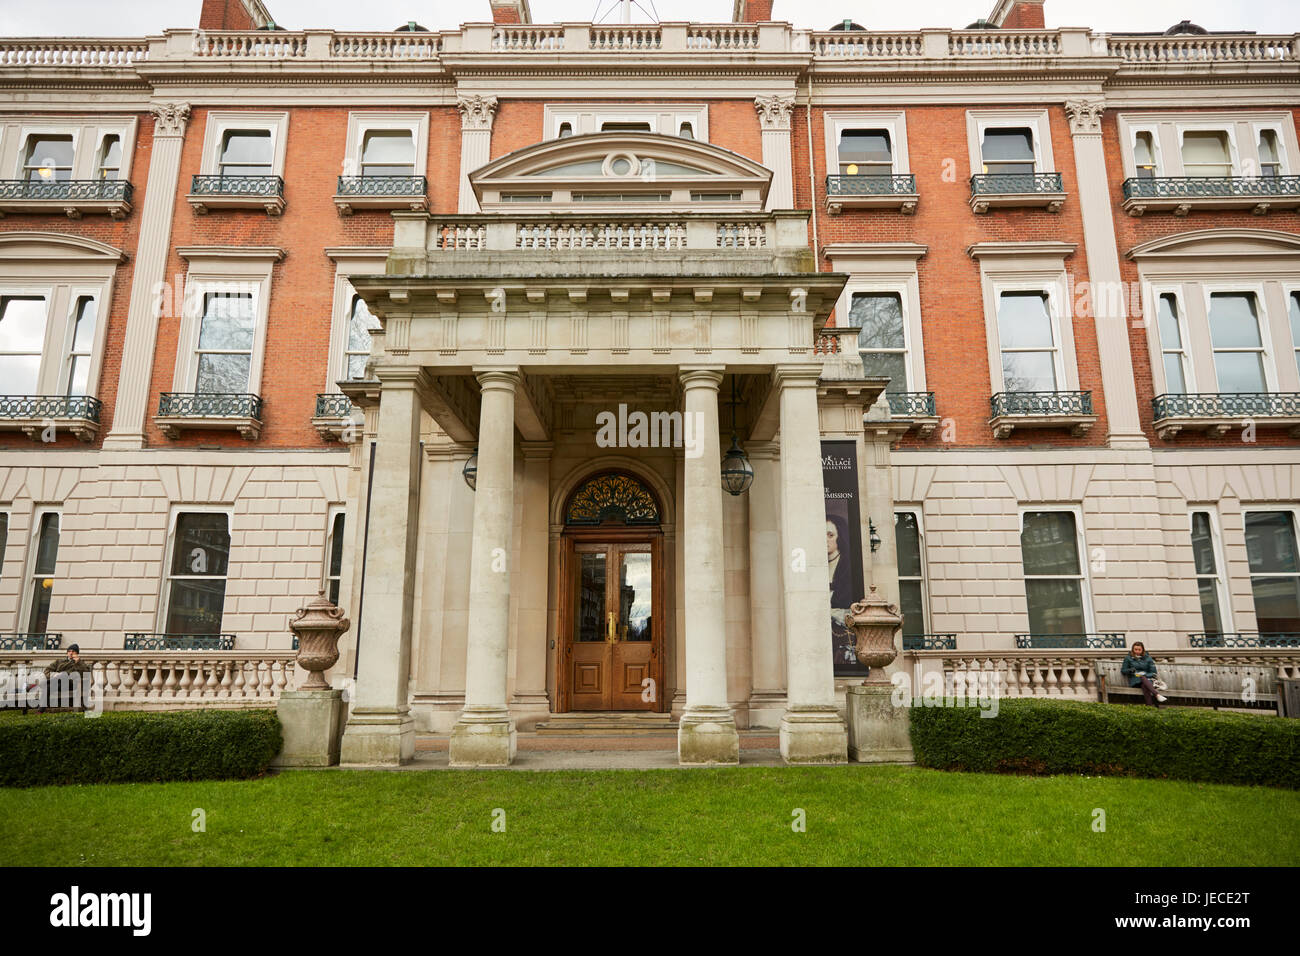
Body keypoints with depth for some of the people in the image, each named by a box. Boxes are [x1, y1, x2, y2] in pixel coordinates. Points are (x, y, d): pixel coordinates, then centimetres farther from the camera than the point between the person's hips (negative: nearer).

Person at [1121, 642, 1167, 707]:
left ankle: (1150, 704, -58)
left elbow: (1153, 672, 8)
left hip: (1147, 678, 1)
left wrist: (1145, 674, -12)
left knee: (1144, 685, -38)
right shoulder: (1128, 658, 13)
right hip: (1135, 681, -1)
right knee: (1142, 678, -38)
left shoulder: (1148, 658, 14)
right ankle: (1157, 695, -58)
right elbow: (1123, 671, 10)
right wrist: (1130, 670, -11)